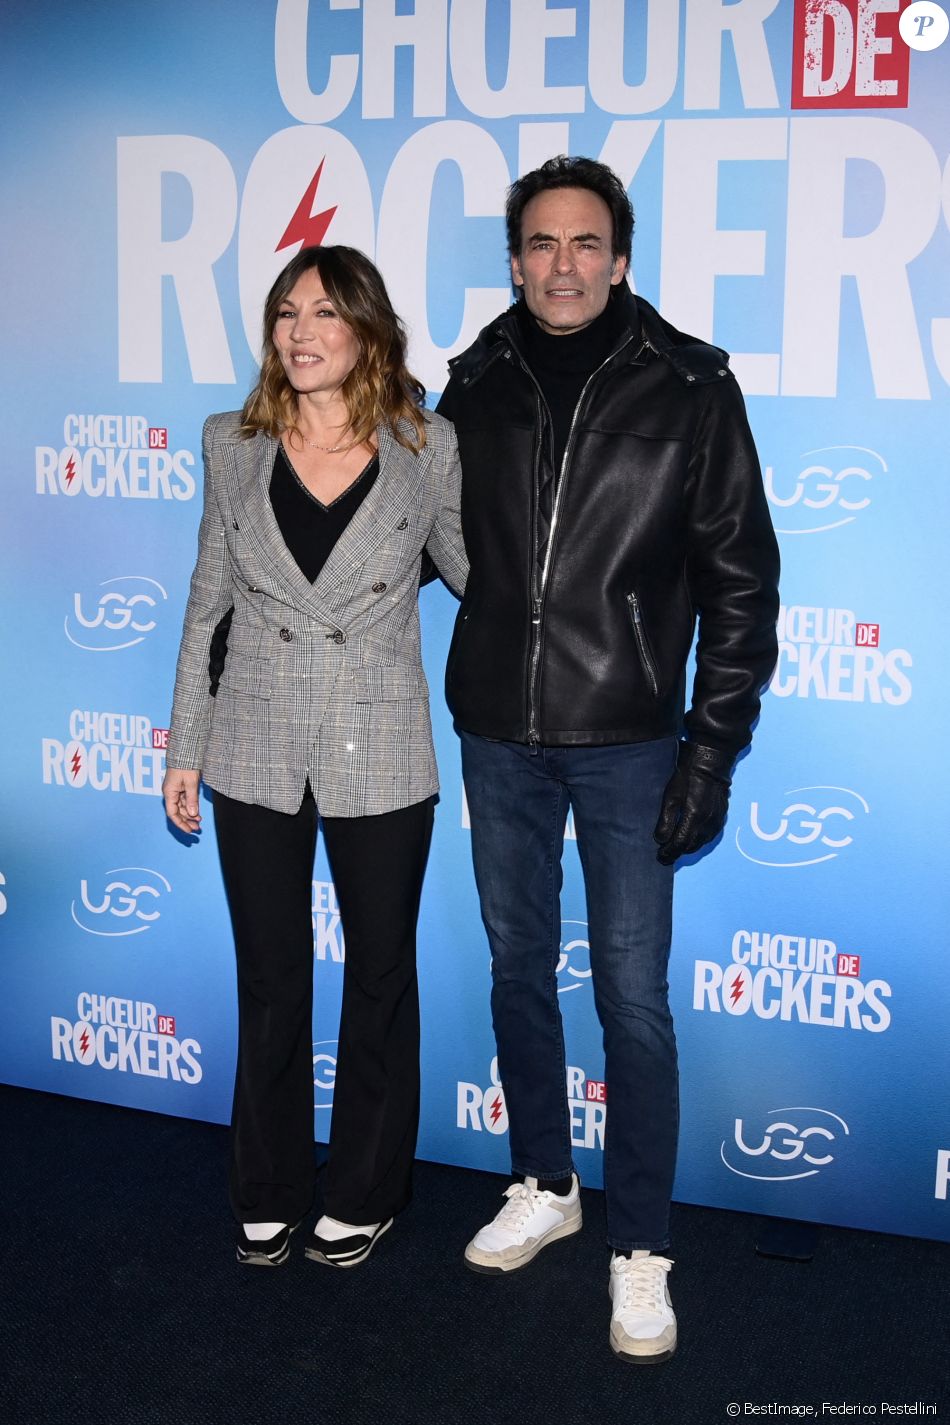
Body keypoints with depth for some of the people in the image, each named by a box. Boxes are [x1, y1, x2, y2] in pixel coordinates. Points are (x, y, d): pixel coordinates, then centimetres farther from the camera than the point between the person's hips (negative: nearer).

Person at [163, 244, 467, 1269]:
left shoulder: (427, 448, -7)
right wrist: (185, 748, 6)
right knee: (270, 980, 13)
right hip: (257, 756, 2)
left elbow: (469, 569, 7)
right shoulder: (234, 445, -1)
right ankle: (269, 1194, 32)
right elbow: (208, 604, 5)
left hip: (380, 760, -1)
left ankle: (364, 1194, 32)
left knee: (379, 973, 12)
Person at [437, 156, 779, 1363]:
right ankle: (544, 1188, 34)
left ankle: (639, 1250, 15)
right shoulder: (479, 383, 3)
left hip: (627, 742, -3)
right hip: (497, 735, 4)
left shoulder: (690, 387, -5)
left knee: (632, 999, 1)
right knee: (518, 971, 15)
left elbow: (741, 581, -4)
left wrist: (714, 747, -8)